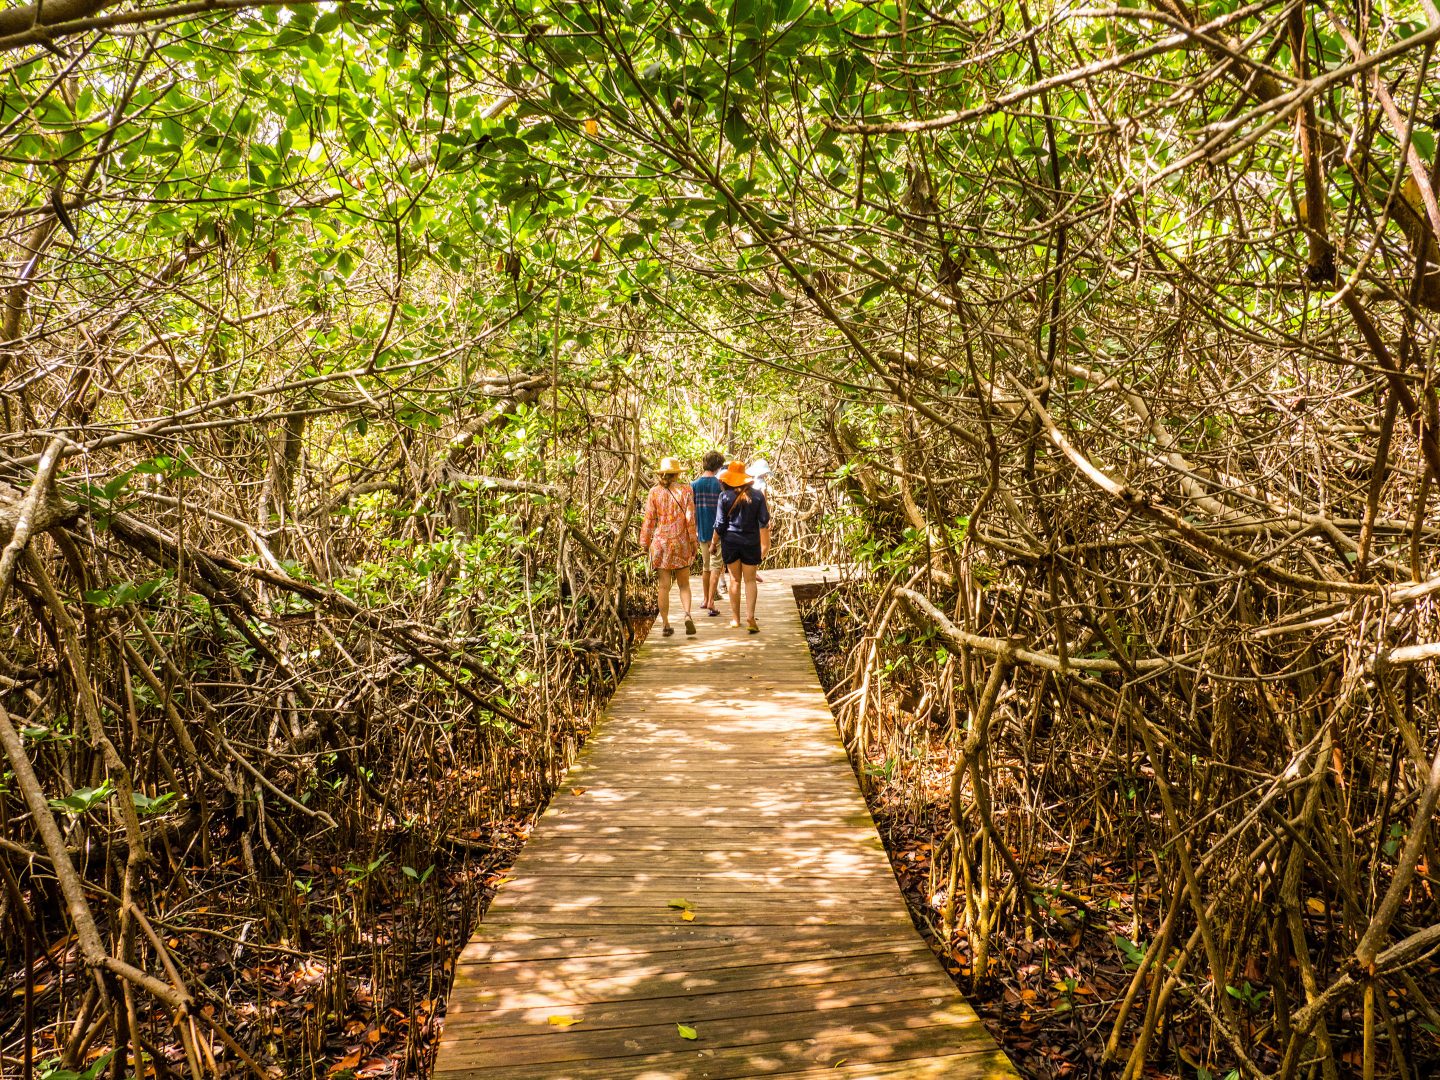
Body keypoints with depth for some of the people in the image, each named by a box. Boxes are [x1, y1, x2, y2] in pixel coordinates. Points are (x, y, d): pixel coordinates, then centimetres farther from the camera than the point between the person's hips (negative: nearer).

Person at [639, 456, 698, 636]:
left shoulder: (654, 492, 0)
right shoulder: (685, 490, -2)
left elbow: (649, 520, 0)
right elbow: (690, 518, -4)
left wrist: (645, 542, 8)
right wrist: (693, 541, 3)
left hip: (660, 542, 0)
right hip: (681, 541, 0)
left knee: (664, 586, 6)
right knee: (684, 584, 10)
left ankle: (665, 624, 6)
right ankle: (687, 614, -12)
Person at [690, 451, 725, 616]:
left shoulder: (694, 484, -1)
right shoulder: (720, 484, -10)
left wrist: (694, 530, 12)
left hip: (702, 531, 4)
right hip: (717, 532, -4)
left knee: (705, 566, 19)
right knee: (716, 567, -1)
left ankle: (705, 599, 29)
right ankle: (711, 602, -9)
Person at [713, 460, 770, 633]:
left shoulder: (725, 496, -7)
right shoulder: (757, 496, -1)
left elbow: (719, 524, -5)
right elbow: (764, 522, 2)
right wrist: (765, 544, 12)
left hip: (730, 542, -1)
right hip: (751, 542, 1)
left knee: (734, 580, 10)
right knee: (750, 580, 6)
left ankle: (736, 618, 14)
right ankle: (750, 616, -9)